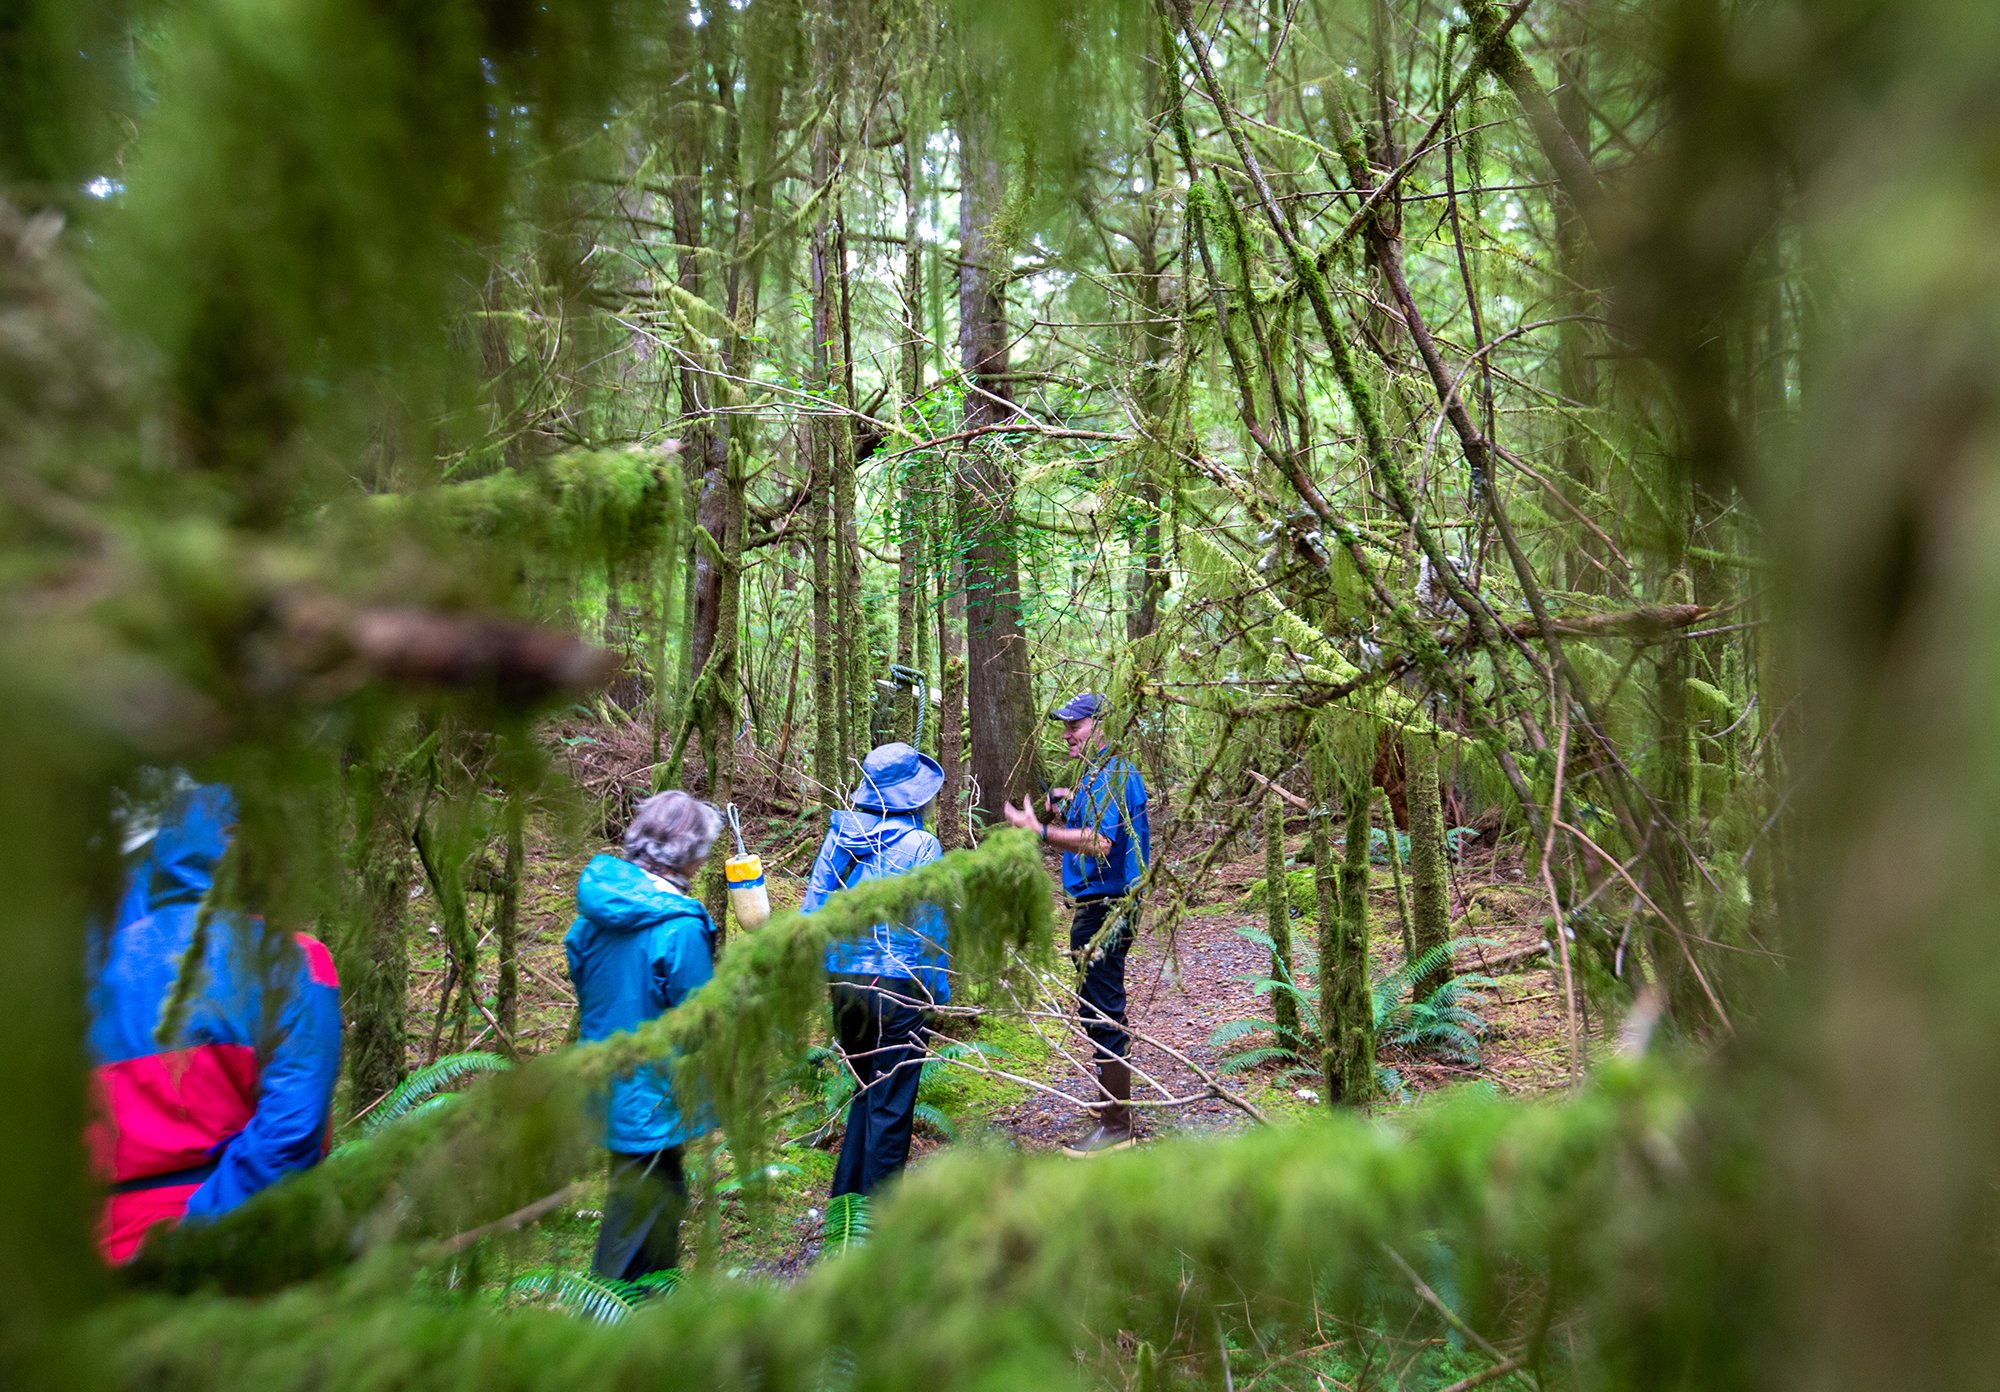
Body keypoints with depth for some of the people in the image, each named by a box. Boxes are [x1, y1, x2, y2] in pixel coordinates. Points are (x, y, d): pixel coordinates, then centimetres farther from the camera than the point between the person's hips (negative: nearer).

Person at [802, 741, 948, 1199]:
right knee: (891, 1104, 7)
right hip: (897, 985, -5)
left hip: (843, 981, 5)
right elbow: (931, 924, -10)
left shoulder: (838, 836, 0)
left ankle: (847, 1196, 30)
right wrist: (939, 988, 1)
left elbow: (813, 909, 5)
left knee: (866, 1090, 24)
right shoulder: (920, 847, -13)